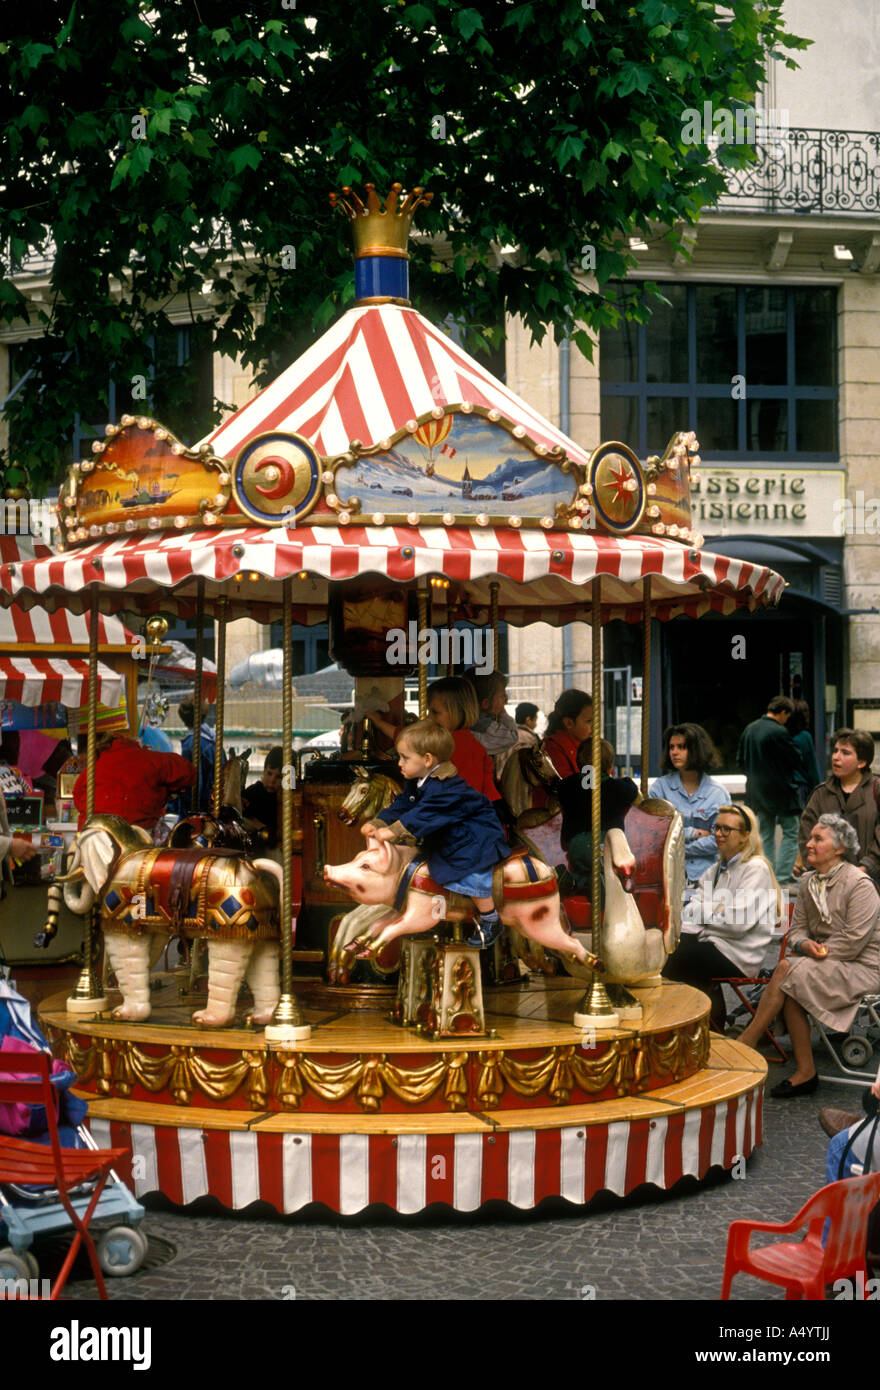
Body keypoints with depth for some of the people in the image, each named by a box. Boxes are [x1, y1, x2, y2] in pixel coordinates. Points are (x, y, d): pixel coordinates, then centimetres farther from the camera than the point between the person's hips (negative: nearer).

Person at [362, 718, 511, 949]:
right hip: (448, 838, 11)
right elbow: (401, 806, 5)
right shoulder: (416, 783, 3)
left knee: (472, 878, -19)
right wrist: (377, 824, -9)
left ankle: (491, 922, -1)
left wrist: (392, 831, -40)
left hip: (476, 839, -11)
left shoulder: (445, 788, -30)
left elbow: (424, 815, -37)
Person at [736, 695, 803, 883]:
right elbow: (795, 760, -9)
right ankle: (782, 879, -4)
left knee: (765, 835, 15)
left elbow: (740, 761, 13)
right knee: (791, 832, 2)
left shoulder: (749, 729, 6)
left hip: (757, 790, 7)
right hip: (780, 790, -7)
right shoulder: (779, 732, -18)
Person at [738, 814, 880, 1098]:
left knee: (787, 970, -26)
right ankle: (804, 1073, -20)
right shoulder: (808, 882, 11)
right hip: (826, 962, 7)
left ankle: (743, 1046, -19)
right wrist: (804, 945, -10)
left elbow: (853, 941, -17)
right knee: (790, 987, -25)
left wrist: (816, 953, -16)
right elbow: (797, 928, 13)